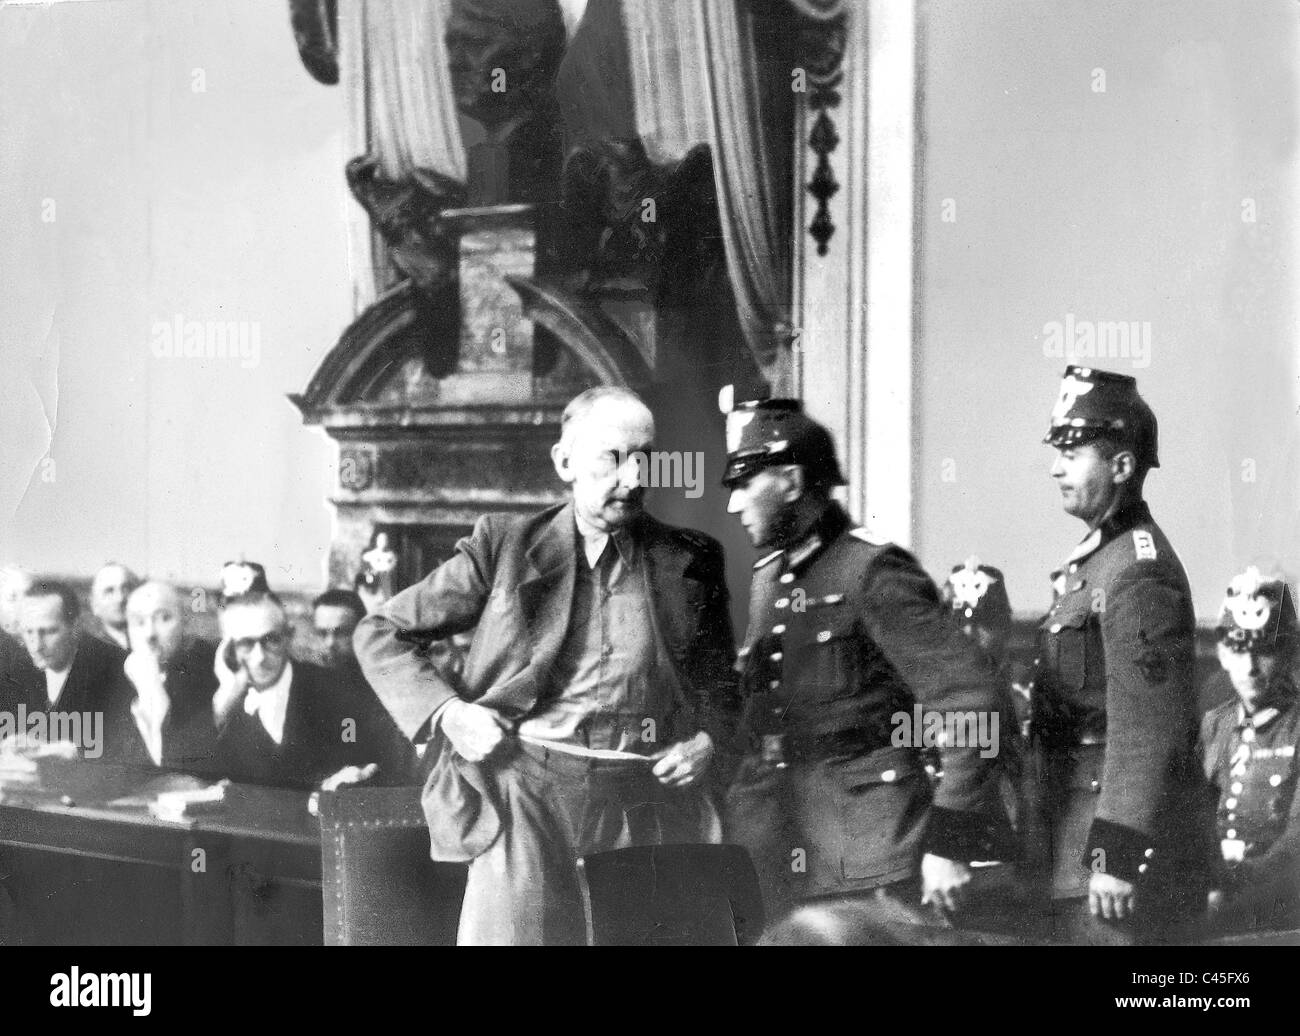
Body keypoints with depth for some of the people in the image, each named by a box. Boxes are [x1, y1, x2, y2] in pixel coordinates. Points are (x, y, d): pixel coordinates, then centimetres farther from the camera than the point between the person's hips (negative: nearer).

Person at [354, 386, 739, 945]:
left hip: (640, 803, 2)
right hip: (522, 789, -2)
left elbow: (720, 675, 25)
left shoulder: (690, 561, 11)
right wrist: (446, 711, -5)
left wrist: (706, 736, 4)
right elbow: (379, 634, 9)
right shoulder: (504, 545, 5)